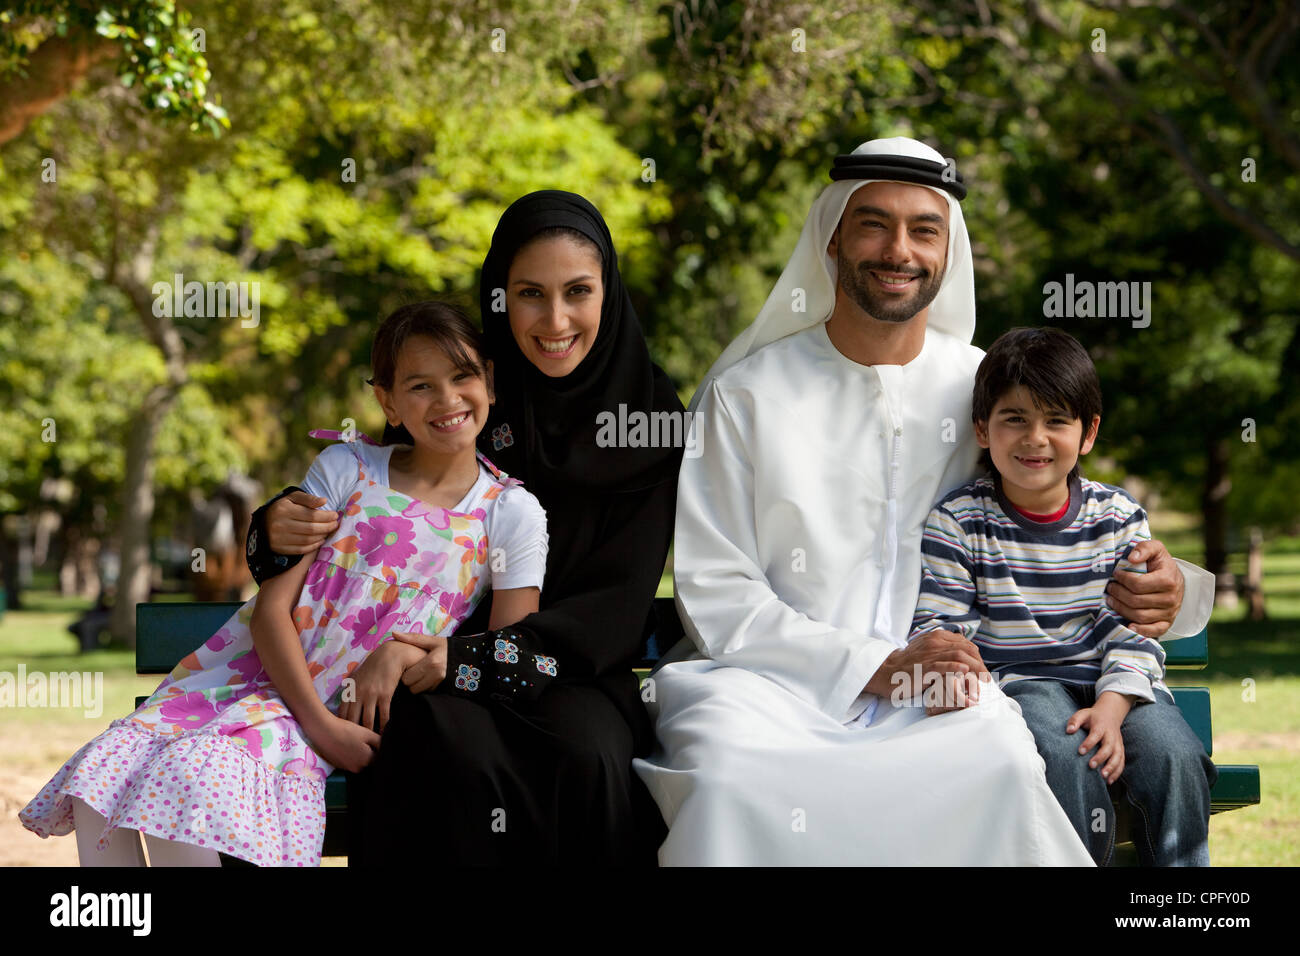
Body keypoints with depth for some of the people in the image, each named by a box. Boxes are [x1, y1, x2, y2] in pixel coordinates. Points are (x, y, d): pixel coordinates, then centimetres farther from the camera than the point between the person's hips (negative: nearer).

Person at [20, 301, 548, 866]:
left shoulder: (513, 515, 2)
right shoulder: (345, 468, 5)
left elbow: (514, 667, -1)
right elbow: (273, 608, -1)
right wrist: (319, 723, -14)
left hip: (353, 709, -3)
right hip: (258, 669, 3)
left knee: (198, 774, -31)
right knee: (103, 771, -21)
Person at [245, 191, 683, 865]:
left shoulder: (651, 417, 1)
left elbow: (618, 601, -7)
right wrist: (284, 529, -19)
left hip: (574, 668, 0)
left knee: (590, 755, -35)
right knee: (463, 754, -35)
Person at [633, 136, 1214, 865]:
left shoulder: (982, 388, 14)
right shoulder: (746, 394, 6)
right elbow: (713, 594, 0)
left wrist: (1150, 582, -3)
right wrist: (876, 667, -12)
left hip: (933, 696, 2)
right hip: (769, 679, -1)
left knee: (1003, 754, -33)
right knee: (725, 771, -37)